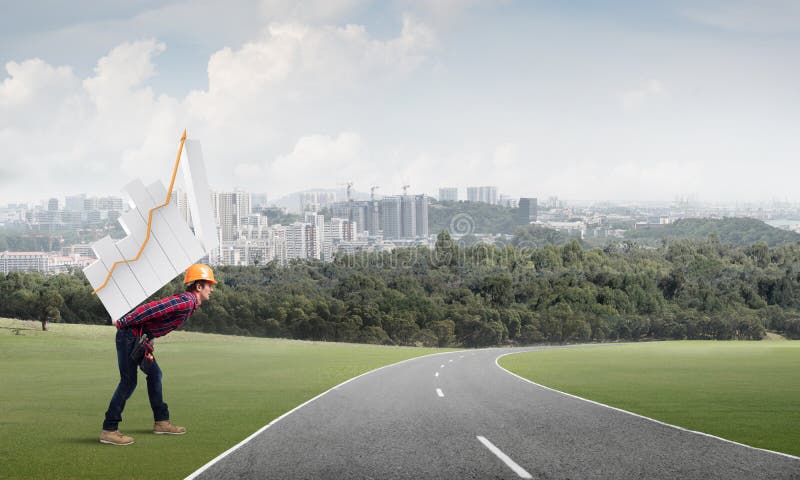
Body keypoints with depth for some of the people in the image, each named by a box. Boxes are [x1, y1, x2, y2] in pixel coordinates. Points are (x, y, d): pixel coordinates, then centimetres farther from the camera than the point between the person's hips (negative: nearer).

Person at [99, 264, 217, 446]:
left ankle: (161, 421, 27)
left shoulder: (188, 303, 13)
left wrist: (147, 348, 11)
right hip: (130, 335, -11)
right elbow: (151, 308, -26)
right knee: (129, 381, -10)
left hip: (140, 338, 11)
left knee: (154, 374, 17)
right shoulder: (186, 302, -19)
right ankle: (109, 430, -8)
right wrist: (123, 323, -20)